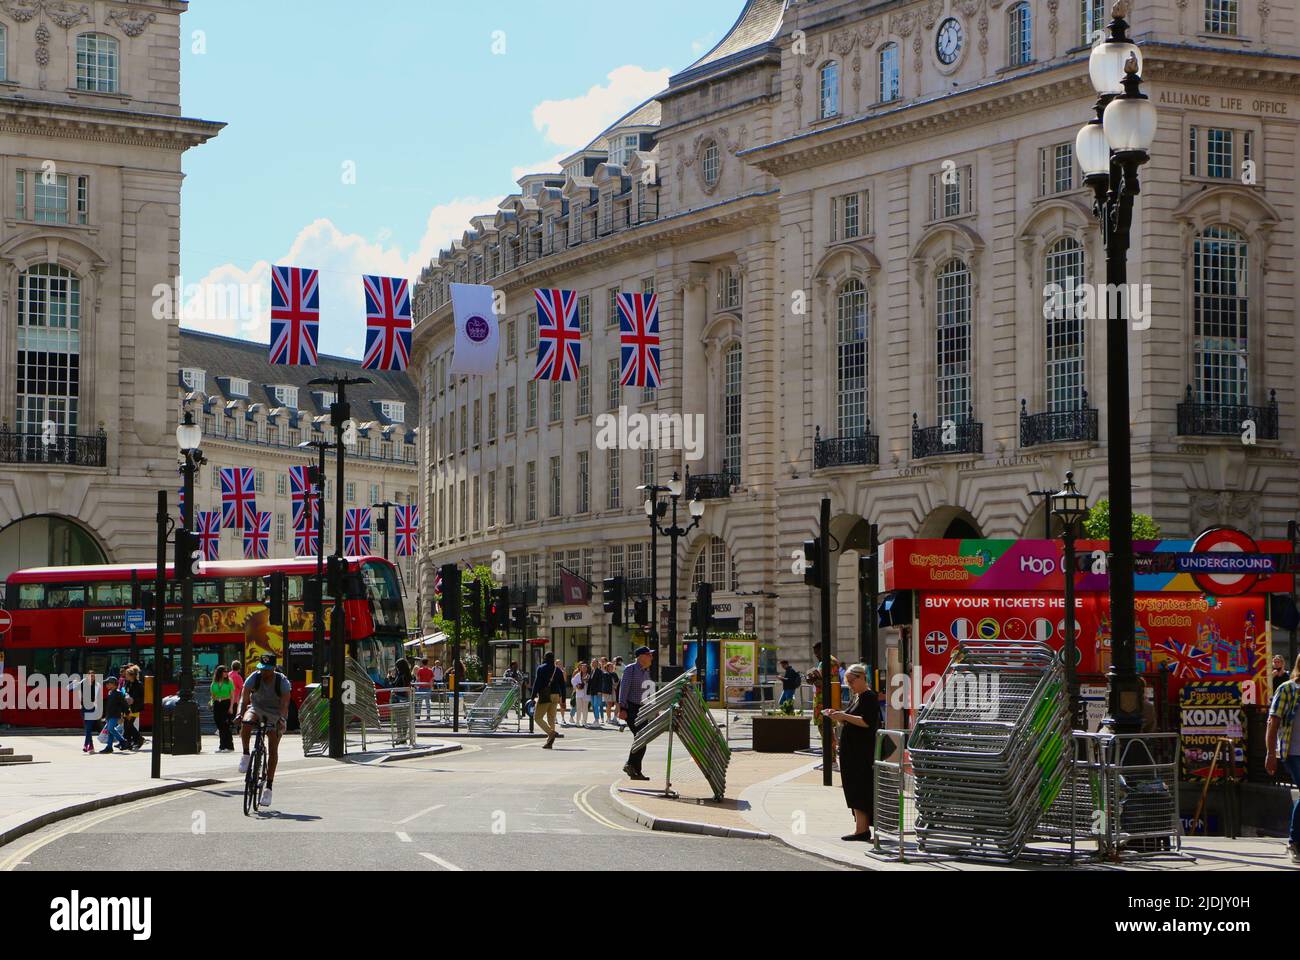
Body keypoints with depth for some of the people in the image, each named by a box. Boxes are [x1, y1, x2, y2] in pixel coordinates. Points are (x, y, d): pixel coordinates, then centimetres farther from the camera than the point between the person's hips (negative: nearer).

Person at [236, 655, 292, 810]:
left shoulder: (282, 681, -19)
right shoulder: (254, 678, -15)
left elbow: (284, 704, -26)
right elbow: (244, 699, -20)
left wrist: (282, 719, -44)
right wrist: (240, 714, -38)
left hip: (275, 714, -1)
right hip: (257, 708, 1)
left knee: (273, 749, -10)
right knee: (246, 722, -35)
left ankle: (268, 787, -6)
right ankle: (245, 755, -16)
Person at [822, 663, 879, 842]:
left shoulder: (869, 697, -11)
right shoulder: (857, 697, 19)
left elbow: (867, 722, -22)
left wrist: (844, 716, -23)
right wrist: (838, 715, 8)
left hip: (862, 752, -10)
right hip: (853, 751, 10)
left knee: (858, 789, -12)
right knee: (856, 789, 10)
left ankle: (862, 829, -13)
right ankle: (864, 827, 13)